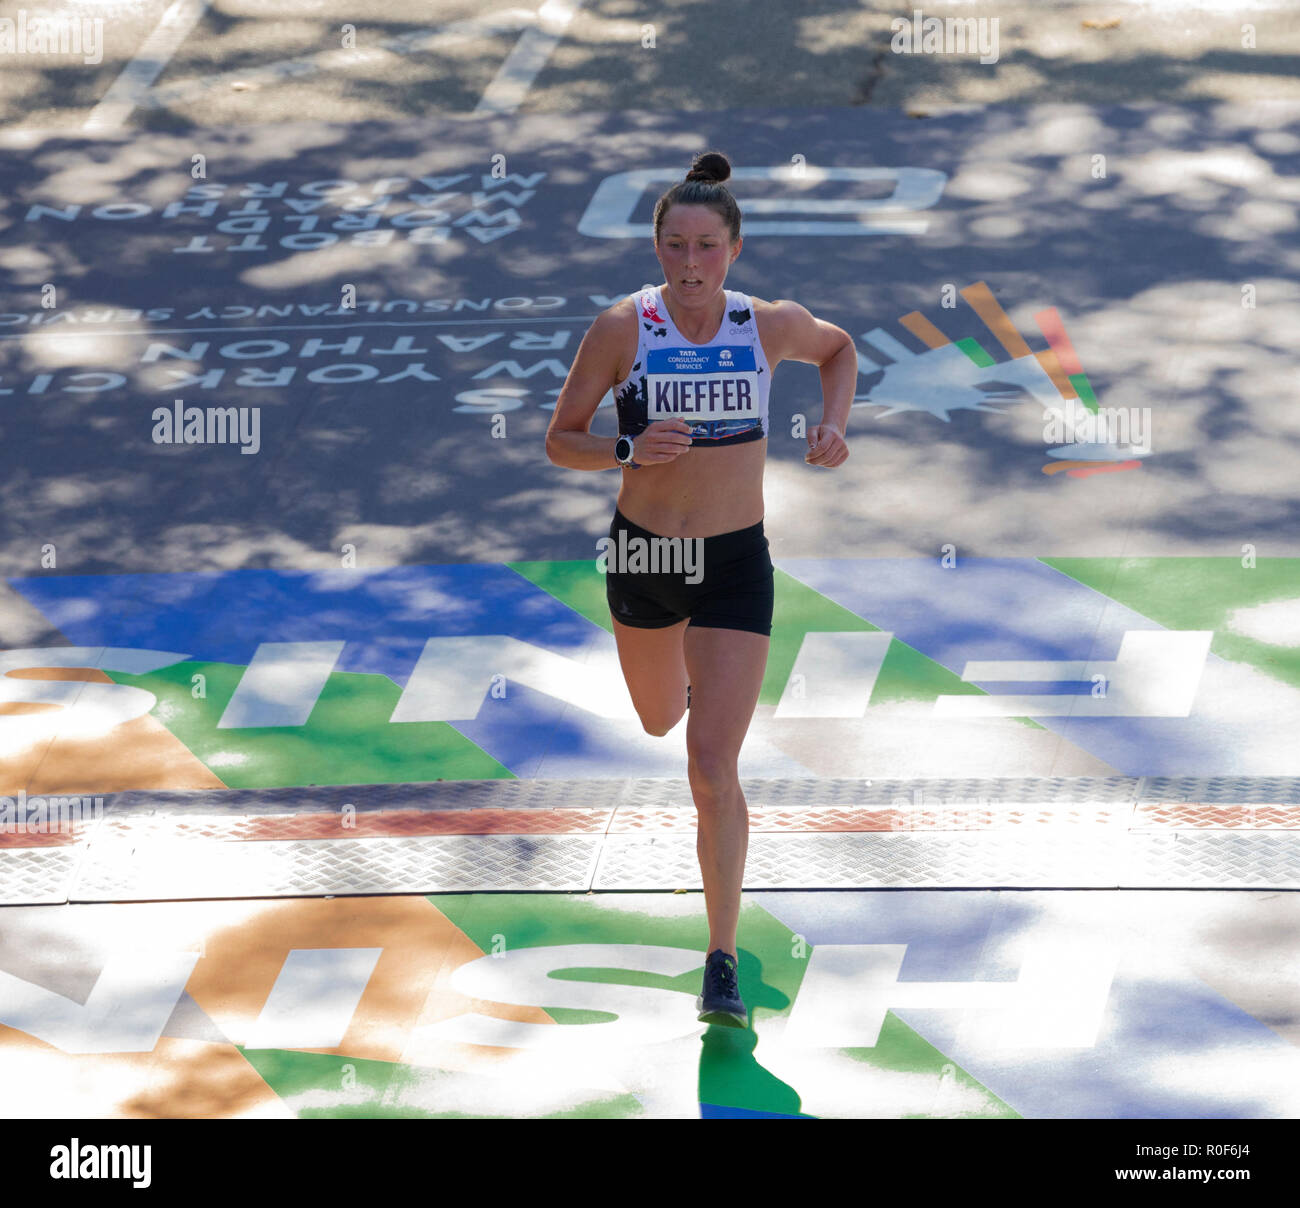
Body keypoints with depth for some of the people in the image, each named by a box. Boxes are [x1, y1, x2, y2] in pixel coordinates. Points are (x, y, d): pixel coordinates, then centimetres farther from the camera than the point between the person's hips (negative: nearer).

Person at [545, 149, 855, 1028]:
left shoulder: (772, 326, -9)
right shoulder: (623, 329, -13)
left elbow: (840, 347, 14)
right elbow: (562, 442, -7)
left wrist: (833, 425, -3)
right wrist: (629, 450, -26)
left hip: (735, 562, -2)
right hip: (643, 555, 2)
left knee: (713, 767, -11)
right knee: (661, 720, 26)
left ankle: (723, 964, -2)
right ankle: (693, 679, 66)